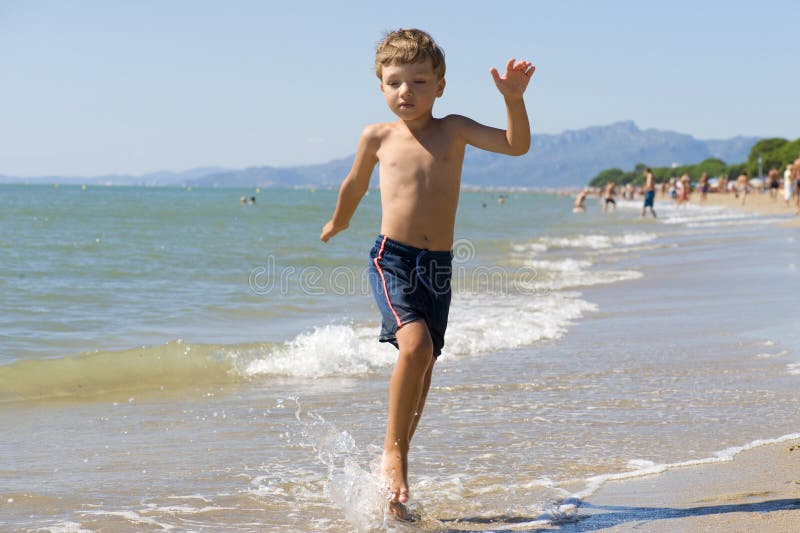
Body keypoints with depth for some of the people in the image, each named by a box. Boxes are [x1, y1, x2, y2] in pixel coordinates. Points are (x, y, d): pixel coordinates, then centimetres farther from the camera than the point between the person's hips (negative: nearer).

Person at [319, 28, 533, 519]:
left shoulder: (453, 130, 4)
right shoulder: (378, 137, 4)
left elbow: (517, 145, -5)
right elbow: (356, 185, 23)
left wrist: (514, 99, -21)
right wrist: (338, 223, 38)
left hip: (438, 266, 3)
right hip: (391, 259, -3)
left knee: (423, 367, 8)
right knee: (416, 345, -25)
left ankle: (399, 453, 25)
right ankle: (393, 449, -10)